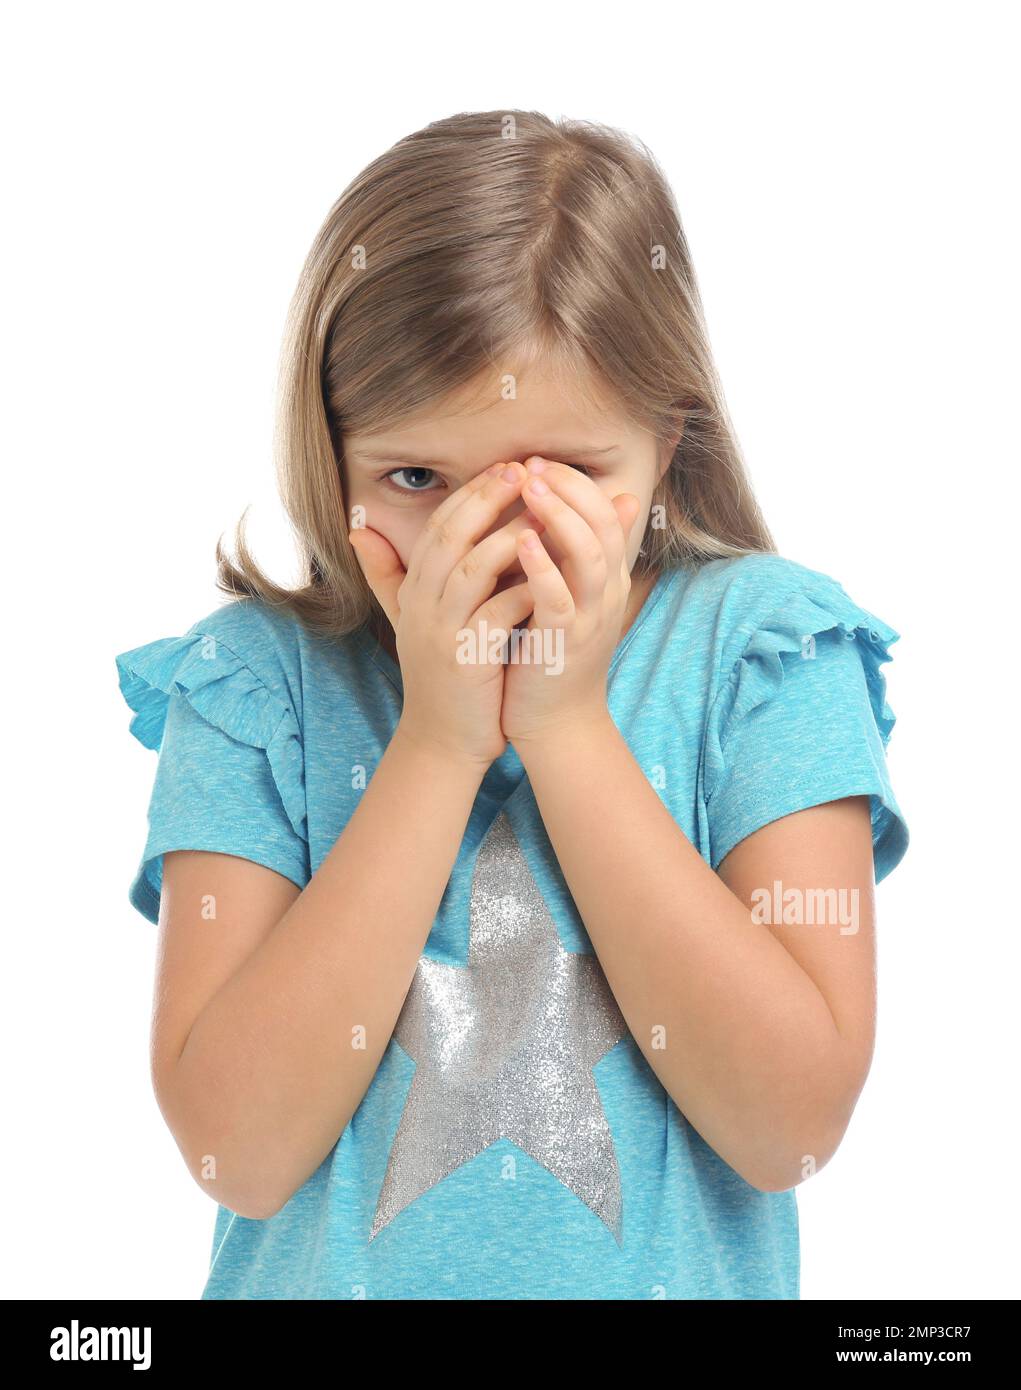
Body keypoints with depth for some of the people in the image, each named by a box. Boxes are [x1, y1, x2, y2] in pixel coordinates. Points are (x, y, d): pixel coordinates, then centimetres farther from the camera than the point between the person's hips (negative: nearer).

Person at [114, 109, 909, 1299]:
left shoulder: (760, 644, -7)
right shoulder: (255, 676, -6)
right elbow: (237, 1149, -14)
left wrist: (567, 723, -16)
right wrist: (437, 742, -17)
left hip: (674, 1272, 0)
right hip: (328, 1271, 0)